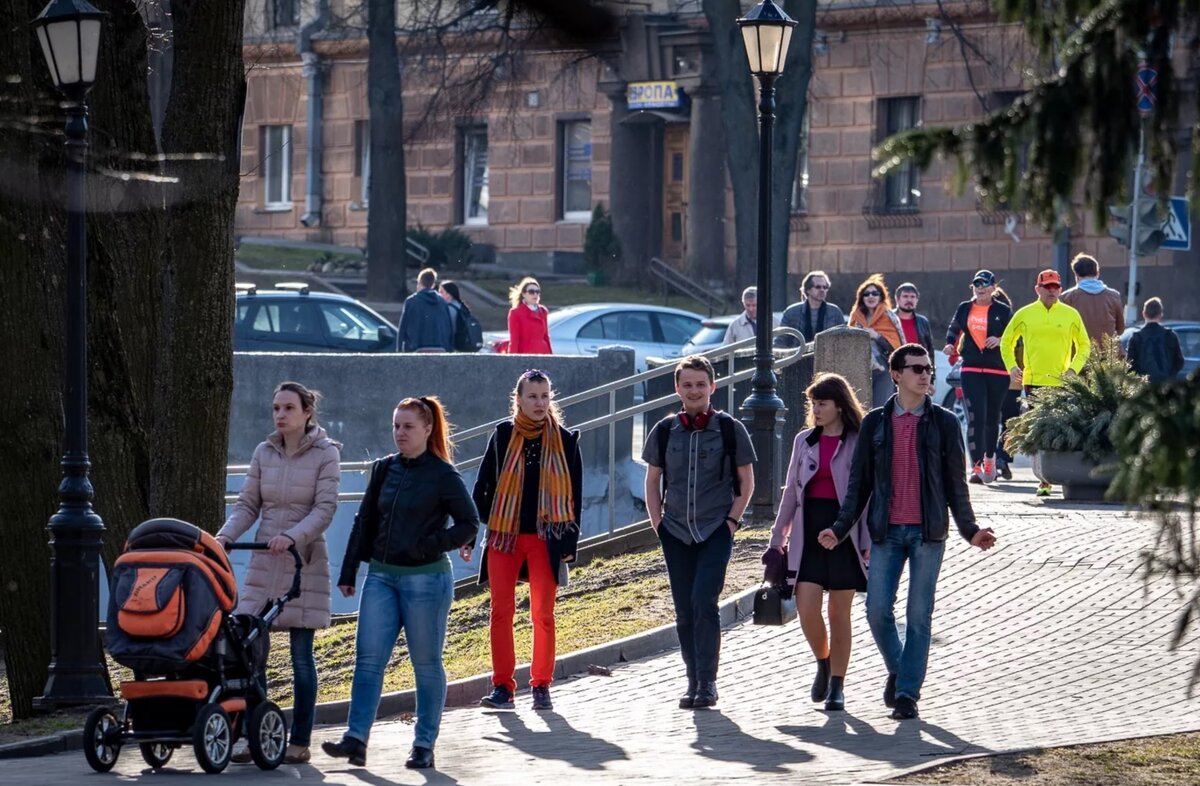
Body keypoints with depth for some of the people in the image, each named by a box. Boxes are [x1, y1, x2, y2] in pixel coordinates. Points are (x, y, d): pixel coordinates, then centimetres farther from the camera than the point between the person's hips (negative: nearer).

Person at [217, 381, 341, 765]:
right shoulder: (264, 453, 8)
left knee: (301, 654, -1)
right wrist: (225, 536, -9)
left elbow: (325, 509, -11)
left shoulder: (326, 454, -4)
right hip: (263, 561, 4)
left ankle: (299, 741, 7)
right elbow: (248, 504, 8)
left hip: (304, 563, -4)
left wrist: (291, 536, -26)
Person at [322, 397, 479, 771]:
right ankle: (356, 739, -7)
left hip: (426, 579, -5)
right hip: (381, 575, 5)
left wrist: (428, 545, -16)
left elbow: (469, 525, -4)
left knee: (426, 664, 3)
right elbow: (364, 522, 14)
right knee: (368, 658, -3)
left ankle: (424, 746, 10)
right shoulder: (384, 469, 10)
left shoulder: (443, 475, -6)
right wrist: (348, 572, 11)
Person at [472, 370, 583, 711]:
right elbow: (483, 487, 8)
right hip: (504, 536, 1)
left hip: (545, 539, -1)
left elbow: (575, 494, 6)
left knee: (543, 613, 1)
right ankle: (502, 686, 2)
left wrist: (569, 542, 1)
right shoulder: (502, 436, 5)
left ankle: (541, 686, 9)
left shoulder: (565, 440, 4)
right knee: (501, 610, -2)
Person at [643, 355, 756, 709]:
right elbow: (652, 483, 15)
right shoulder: (664, 431, 7)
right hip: (677, 534, 3)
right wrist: (658, 524, 4)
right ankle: (694, 682, 13)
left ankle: (707, 683, -13)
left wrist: (731, 520, -4)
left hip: (716, 533, -3)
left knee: (703, 602, -17)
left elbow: (746, 483, 6)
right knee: (684, 612, 4)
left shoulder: (730, 430, 0)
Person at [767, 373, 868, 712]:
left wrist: (869, 542, -9)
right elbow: (791, 491, 15)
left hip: (844, 531, -3)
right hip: (809, 530, 3)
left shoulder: (859, 443, -2)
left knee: (839, 612, 2)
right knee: (806, 608, -7)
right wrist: (778, 537, 12)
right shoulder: (804, 441, 11)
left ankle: (837, 685, 11)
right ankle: (823, 663, 20)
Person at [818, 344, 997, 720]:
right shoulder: (875, 422, 7)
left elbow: (955, 482, 7)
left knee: (919, 616, -1)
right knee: (877, 611, -4)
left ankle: (908, 693, 7)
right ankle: (898, 671, 22)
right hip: (886, 533, 1)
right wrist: (840, 529, 2)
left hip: (927, 533, -1)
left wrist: (969, 530, 0)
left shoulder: (943, 422, 4)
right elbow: (859, 482, 9)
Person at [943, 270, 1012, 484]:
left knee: (992, 418, 13)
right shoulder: (964, 309, 9)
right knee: (975, 417, -13)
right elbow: (954, 329, 23)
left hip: (998, 371, 0)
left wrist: (1000, 341, -16)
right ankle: (976, 466, -18)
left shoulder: (1002, 311, 3)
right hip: (971, 370, 0)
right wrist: (950, 345, 4)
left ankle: (989, 458, 35)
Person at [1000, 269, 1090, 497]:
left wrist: (1074, 368, -1)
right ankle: (1044, 480, 0)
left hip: (1061, 383, 0)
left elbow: (1084, 345, 14)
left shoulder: (1071, 315, 6)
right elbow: (1007, 341, 17)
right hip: (1034, 382, 0)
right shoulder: (1024, 315, 6)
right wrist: (1012, 366, 3)